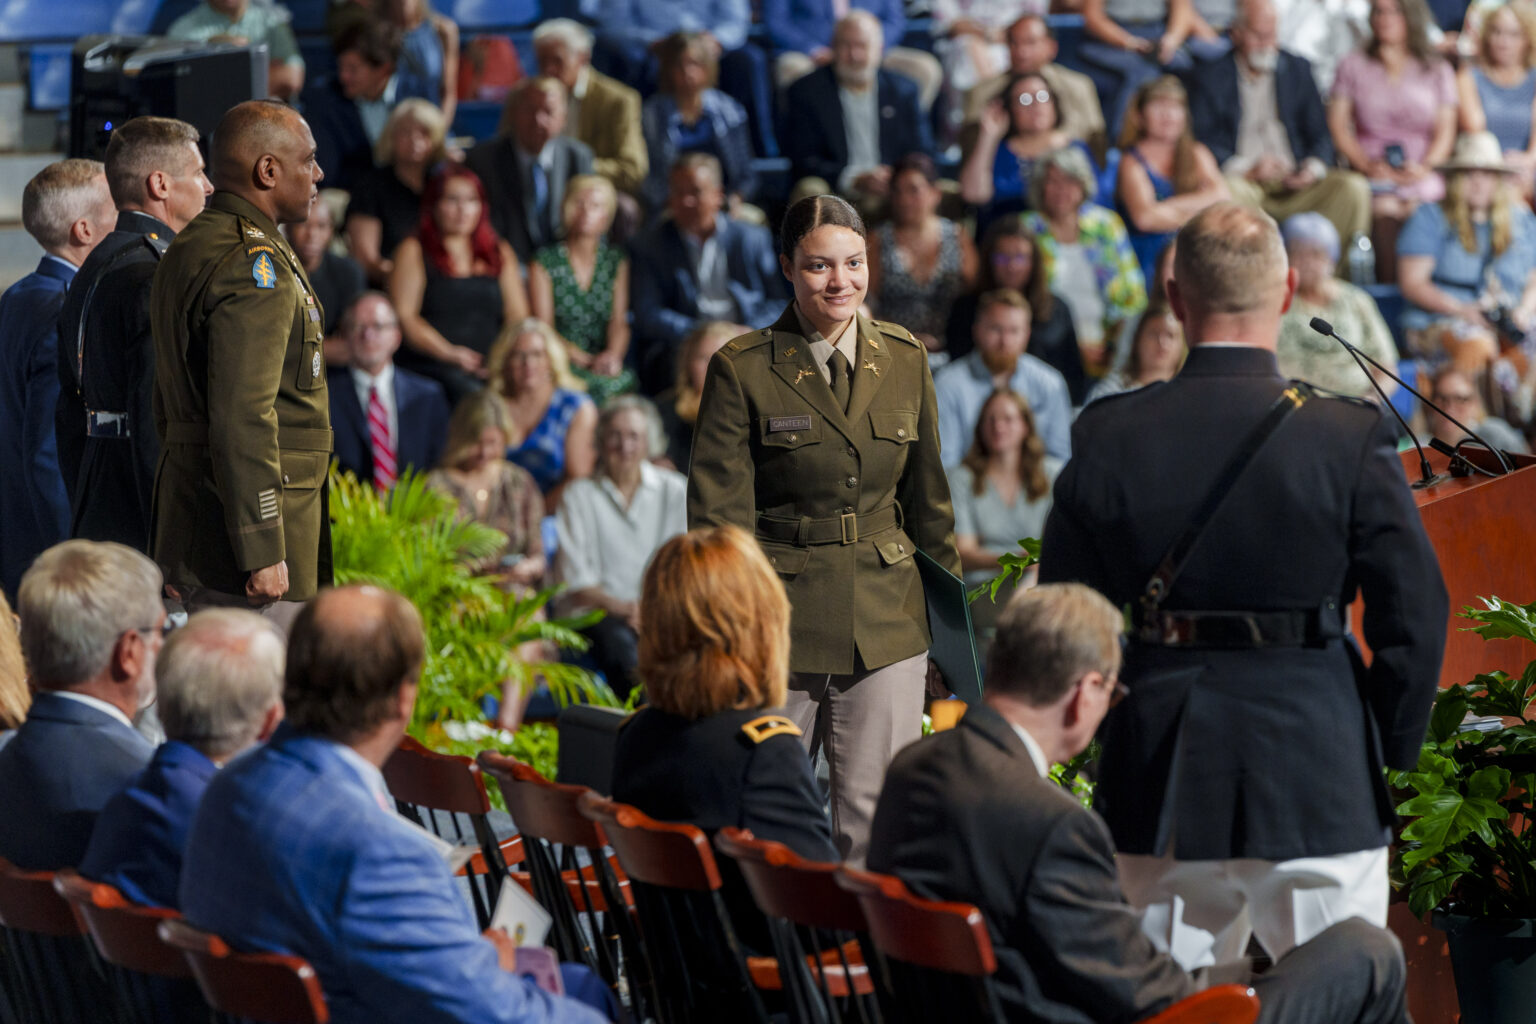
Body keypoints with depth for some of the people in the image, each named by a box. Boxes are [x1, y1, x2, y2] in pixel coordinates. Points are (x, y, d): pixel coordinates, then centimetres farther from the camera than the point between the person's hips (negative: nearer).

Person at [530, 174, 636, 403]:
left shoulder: (617, 261, 15)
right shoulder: (544, 262, 5)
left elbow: (619, 321, 6)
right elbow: (543, 328, -1)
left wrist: (613, 355, -16)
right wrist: (583, 360, -15)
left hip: (602, 365, 3)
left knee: (626, 381, -32)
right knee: (599, 386, -34)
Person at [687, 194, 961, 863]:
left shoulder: (905, 359, 7)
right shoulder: (742, 370, -5)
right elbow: (718, 513, -5)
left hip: (888, 625, 3)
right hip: (779, 618, -3)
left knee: (873, 819, 1)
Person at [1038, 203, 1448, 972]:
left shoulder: (1106, 438, -3)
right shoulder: (1351, 439, -9)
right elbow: (1415, 616, -7)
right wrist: (1390, 755, 7)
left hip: (1158, 791, 2)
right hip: (1319, 784, -2)